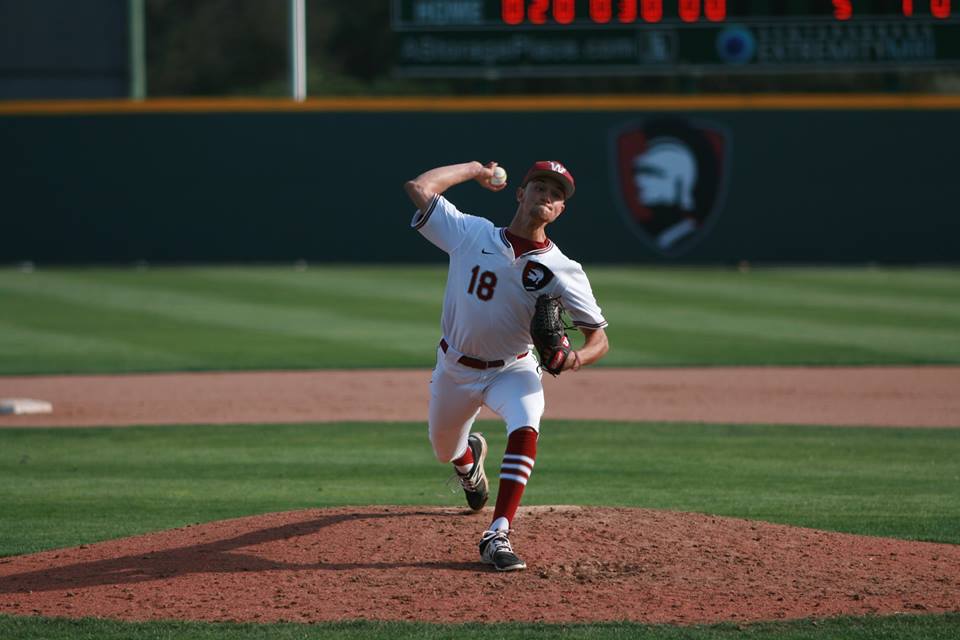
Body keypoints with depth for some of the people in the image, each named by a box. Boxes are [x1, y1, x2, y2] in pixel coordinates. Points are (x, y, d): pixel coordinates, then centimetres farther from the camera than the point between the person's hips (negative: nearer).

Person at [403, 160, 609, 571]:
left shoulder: (563, 272, -14)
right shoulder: (472, 233, -11)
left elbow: (599, 337, -12)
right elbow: (419, 187, -15)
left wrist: (575, 359, -35)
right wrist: (475, 170, -4)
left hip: (512, 371, -2)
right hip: (455, 367, 2)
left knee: (525, 430, -32)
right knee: (444, 450, 19)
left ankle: (497, 537, -34)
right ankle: (470, 456, 60)